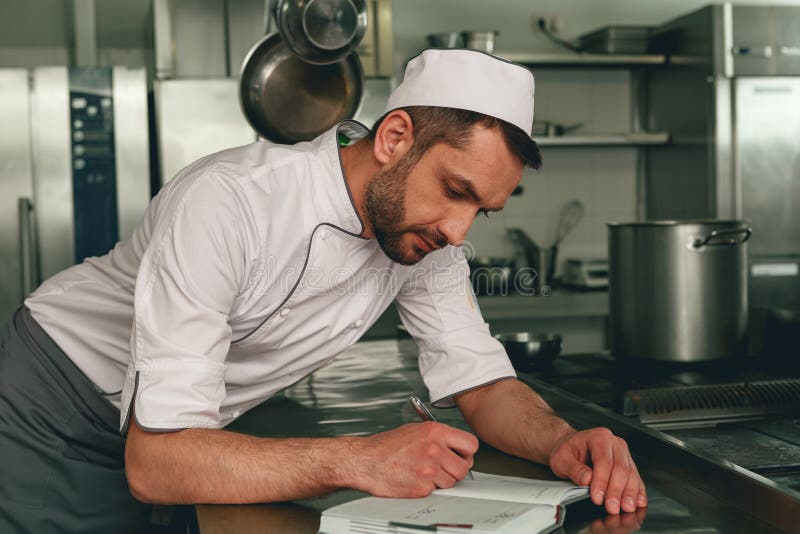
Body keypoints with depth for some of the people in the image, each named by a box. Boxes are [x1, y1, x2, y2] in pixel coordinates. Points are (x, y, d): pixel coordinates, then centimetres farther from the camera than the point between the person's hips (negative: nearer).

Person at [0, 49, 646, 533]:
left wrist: (561, 441, -29)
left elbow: (482, 385, -8)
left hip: (176, 429, 6)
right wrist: (358, 461, -46)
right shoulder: (229, 203, -36)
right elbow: (153, 462, -38)